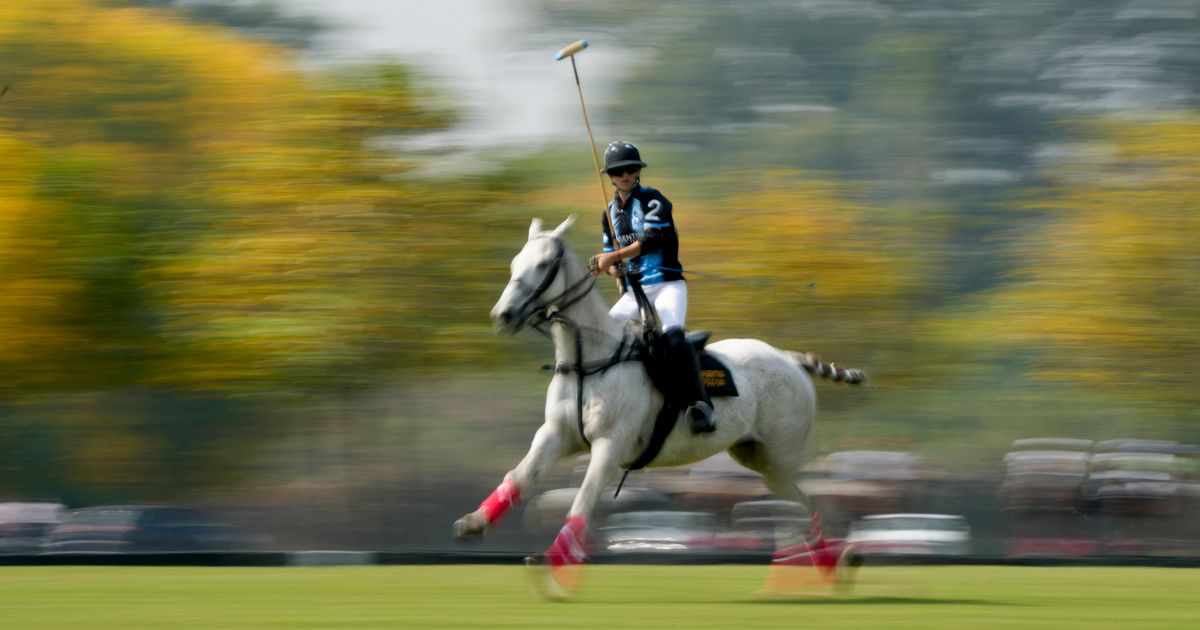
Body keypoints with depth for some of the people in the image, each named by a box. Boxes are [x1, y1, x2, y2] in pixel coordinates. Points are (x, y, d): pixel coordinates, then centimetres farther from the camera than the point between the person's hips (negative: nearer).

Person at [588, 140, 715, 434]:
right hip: (633, 289, 7)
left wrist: (614, 257, -19)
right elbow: (609, 254, 20)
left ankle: (699, 405, -34)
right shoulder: (610, 212, 15)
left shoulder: (651, 199, -5)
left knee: (673, 337, -31)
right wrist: (613, 268, -5)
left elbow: (653, 240, -18)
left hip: (667, 283, -7)